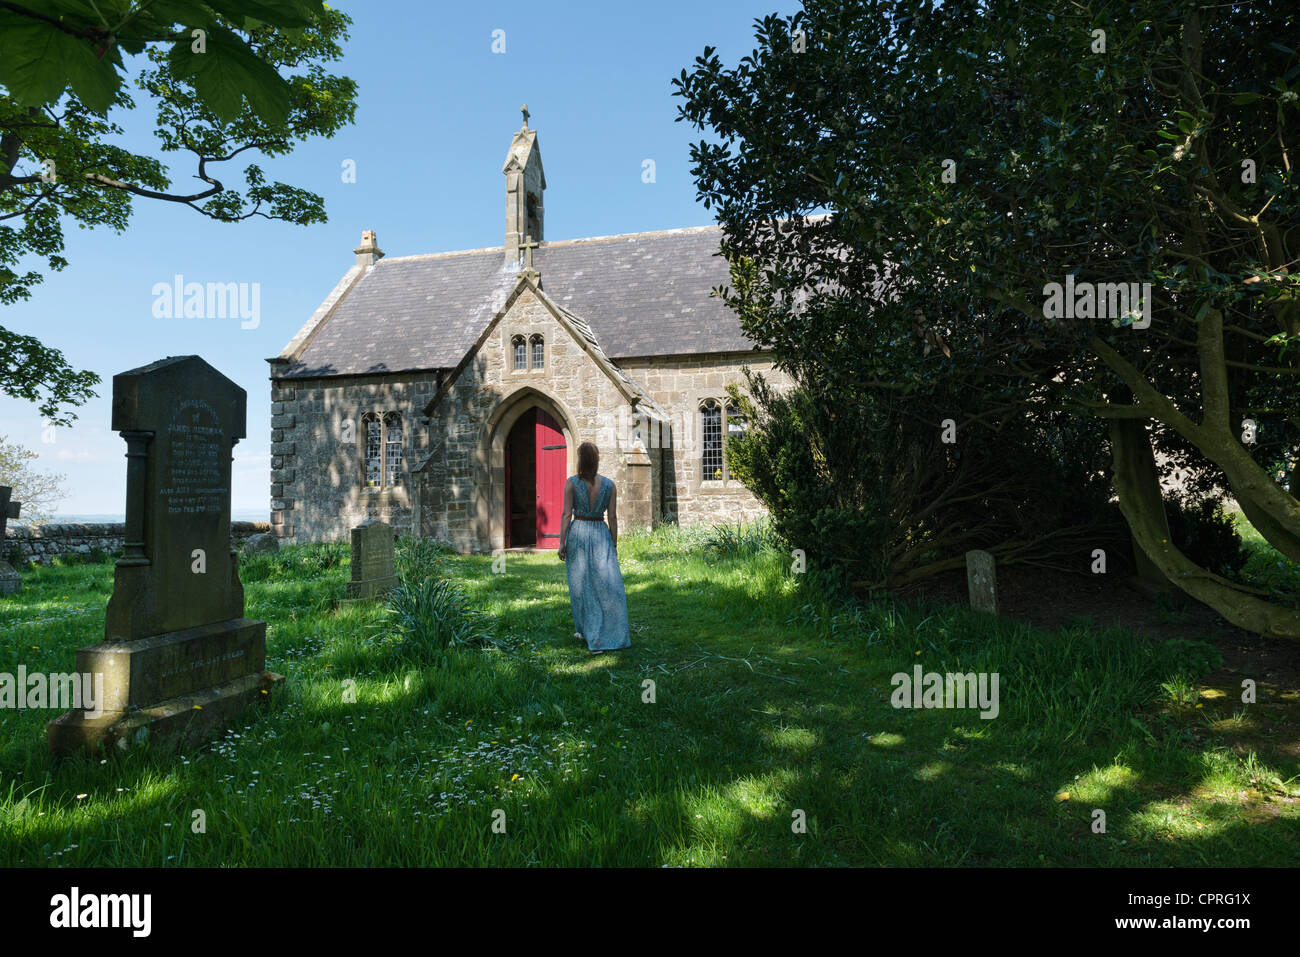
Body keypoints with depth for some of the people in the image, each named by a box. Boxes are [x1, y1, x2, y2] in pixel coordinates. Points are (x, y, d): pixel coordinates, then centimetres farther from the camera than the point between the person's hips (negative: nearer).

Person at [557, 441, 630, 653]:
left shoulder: (571, 483, -5)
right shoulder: (609, 484, -1)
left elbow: (567, 514, -6)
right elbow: (613, 517, 1)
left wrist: (562, 542, -1)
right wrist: (614, 544, 8)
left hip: (578, 534, 0)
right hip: (601, 534, 0)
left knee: (581, 584, 11)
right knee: (607, 585, 2)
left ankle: (587, 631, 21)